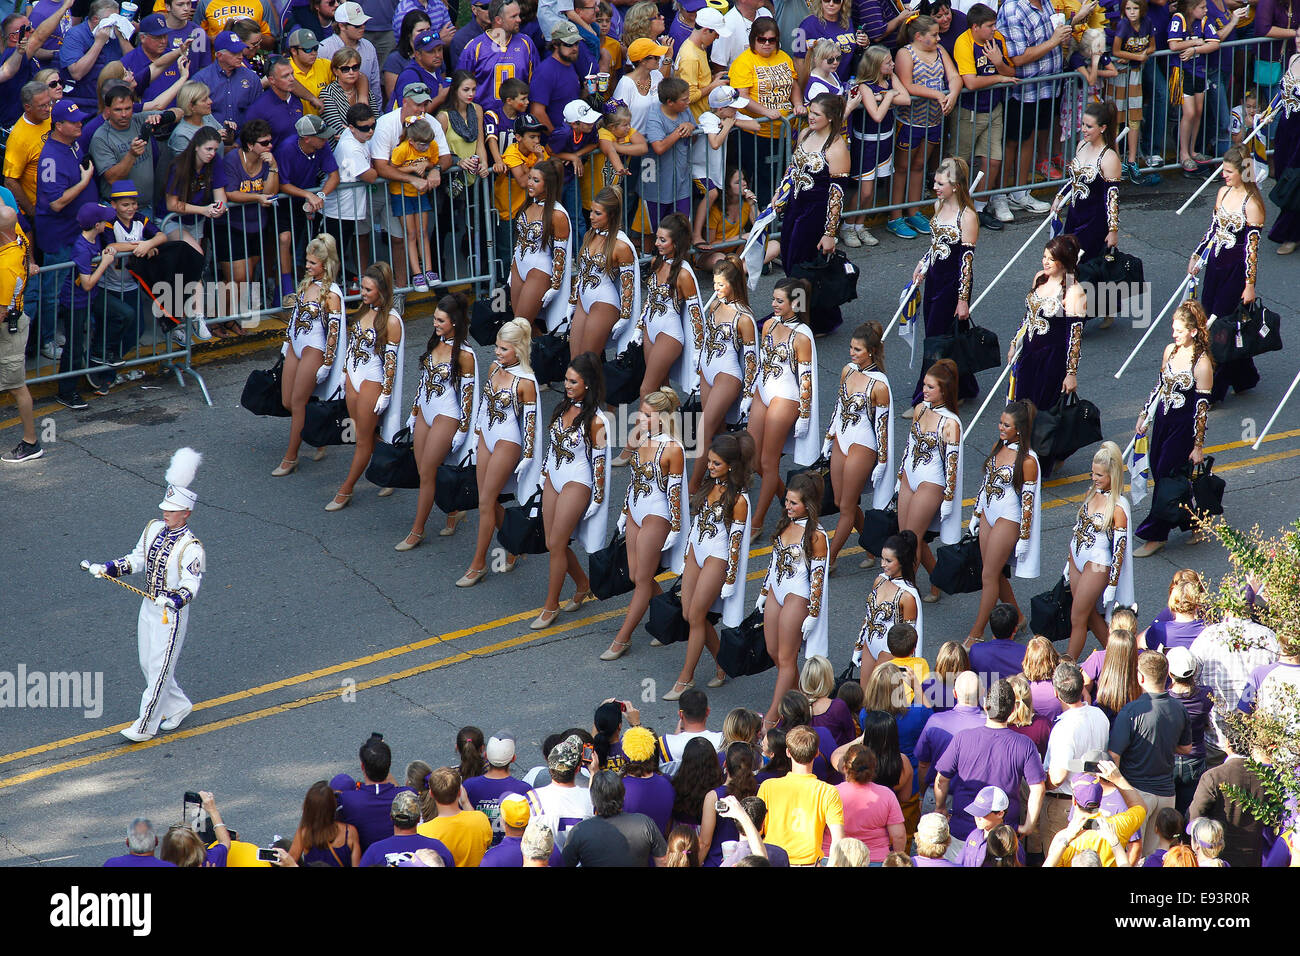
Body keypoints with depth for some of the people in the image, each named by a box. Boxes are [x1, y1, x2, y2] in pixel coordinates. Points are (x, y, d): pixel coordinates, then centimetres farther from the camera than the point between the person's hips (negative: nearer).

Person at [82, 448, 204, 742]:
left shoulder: (191, 547, -20)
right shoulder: (153, 529, 2)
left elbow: (191, 584, -23)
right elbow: (137, 559, 14)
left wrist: (175, 600, -42)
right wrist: (107, 569, 4)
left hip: (171, 613, -8)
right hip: (149, 607, 8)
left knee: (159, 670, 0)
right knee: (148, 665, 16)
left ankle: (145, 726, 9)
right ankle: (178, 707, 36)